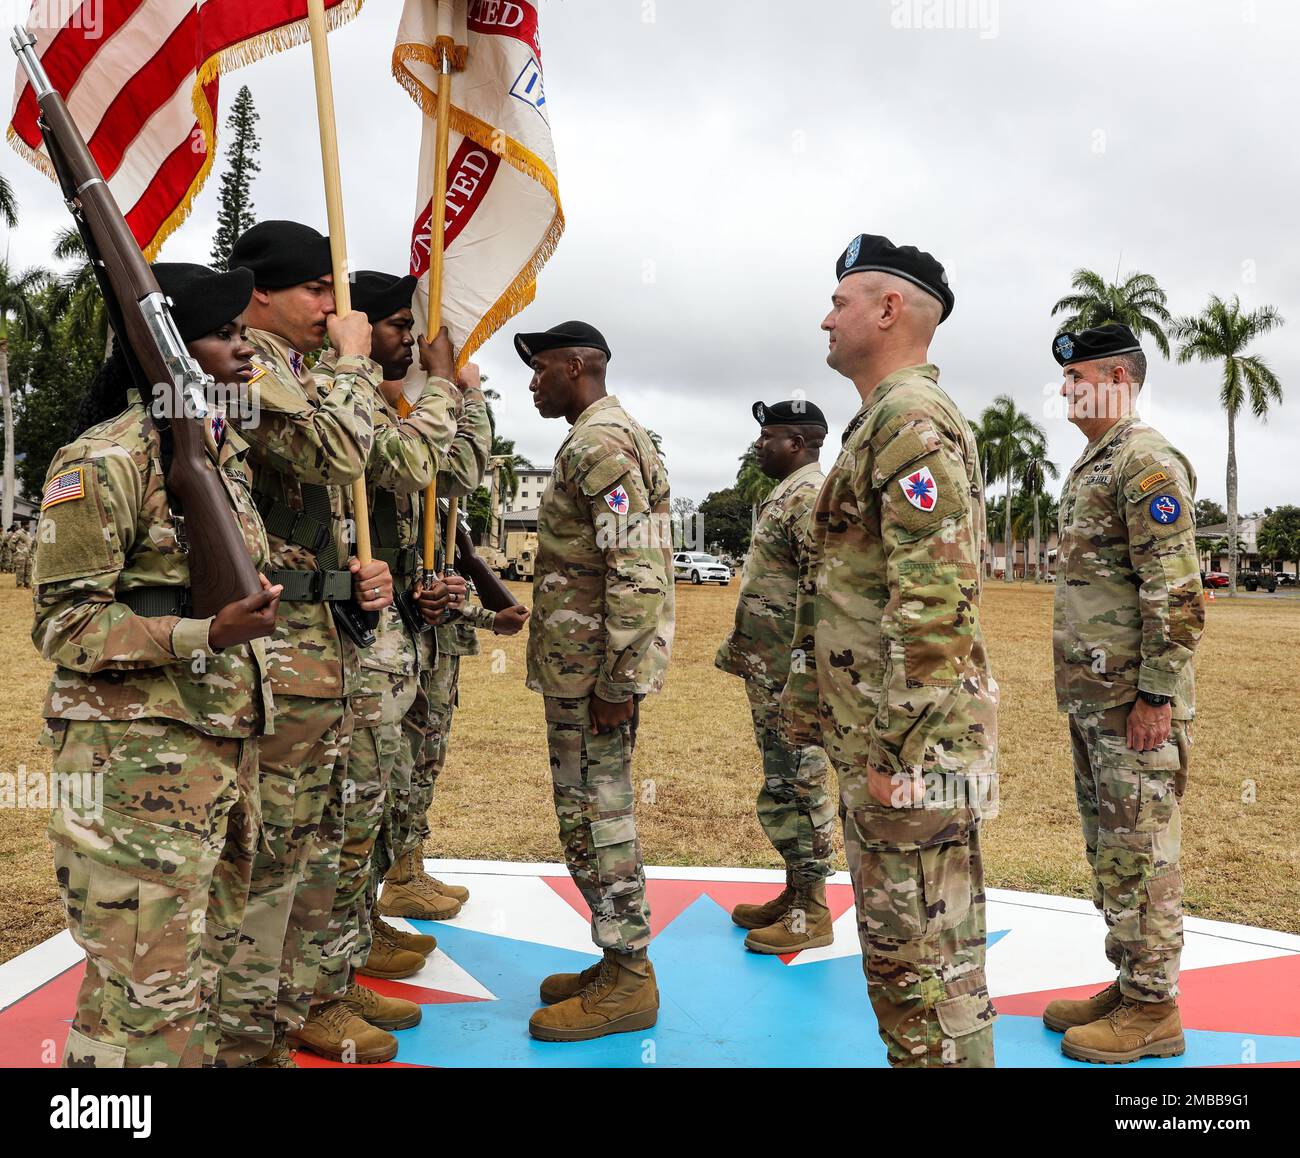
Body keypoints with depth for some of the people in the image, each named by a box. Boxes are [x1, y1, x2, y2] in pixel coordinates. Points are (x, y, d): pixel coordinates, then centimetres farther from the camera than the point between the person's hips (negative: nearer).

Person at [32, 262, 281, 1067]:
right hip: (142, 754, -8)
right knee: (150, 987, -3)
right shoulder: (105, 460, -12)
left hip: (229, 744, 8)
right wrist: (205, 636, -25)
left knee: (206, 962, 16)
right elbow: (63, 623, -14)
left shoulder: (228, 451, 13)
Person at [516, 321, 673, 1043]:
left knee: (595, 817, -3)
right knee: (597, 811, 15)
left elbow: (638, 572, -24)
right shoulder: (607, 437, 19)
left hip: (594, 669, -11)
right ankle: (619, 963, 26)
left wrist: (617, 681, -23)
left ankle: (627, 983, 9)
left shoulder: (600, 444, -15)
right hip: (581, 663, 11)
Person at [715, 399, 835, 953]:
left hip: (793, 678, -10)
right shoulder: (782, 497, 18)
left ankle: (812, 913, 9)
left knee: (797, 788, -2)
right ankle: (793, 894, 28)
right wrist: (735, 649, 24)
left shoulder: (811, 497, -15)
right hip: (767, 676, 10)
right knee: (781, 786, 16)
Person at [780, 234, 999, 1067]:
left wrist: (898, 751, -22)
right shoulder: (884, 422, 18)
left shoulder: (912, 420, -15)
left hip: (910, 744, -10)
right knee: (894, 945, 19)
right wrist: (815, 706, 23)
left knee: (931, 958, 0)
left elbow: (935, 603, -23)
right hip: (871, 735, 10)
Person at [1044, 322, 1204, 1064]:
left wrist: (1156, 696, -21)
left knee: (1140, 853, -1)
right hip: (1092, 698, 10)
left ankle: (1154, 1010, 11)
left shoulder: (1148, 462, -14)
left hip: (1135, 704, -10)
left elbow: (1176, 594, -20)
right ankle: (1128, 982, 28)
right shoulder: (1093, 465, 17)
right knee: (1108, 849, 16)